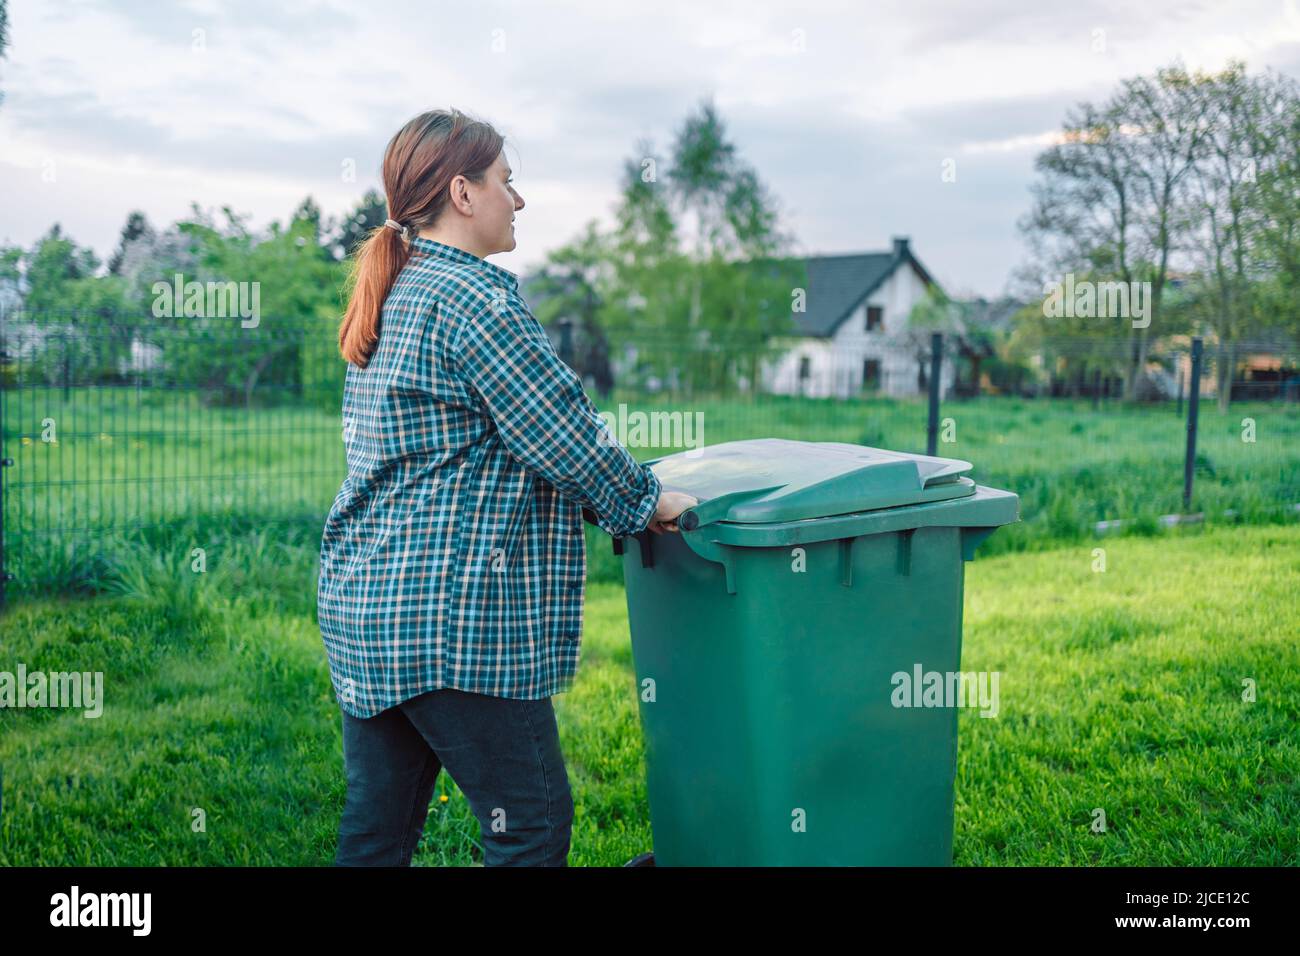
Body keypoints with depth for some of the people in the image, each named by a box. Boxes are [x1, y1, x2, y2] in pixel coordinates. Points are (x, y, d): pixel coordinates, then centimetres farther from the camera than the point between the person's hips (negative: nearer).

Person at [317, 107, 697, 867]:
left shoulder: (390, 296, 17)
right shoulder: (471, 297, -13)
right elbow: (559, 430, -14)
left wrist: (620, 493, 22)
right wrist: (644, 501, 3)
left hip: (361, 604, 10)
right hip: (449, 618, -10)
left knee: (377, 831, 14)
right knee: (533, 828, 2)